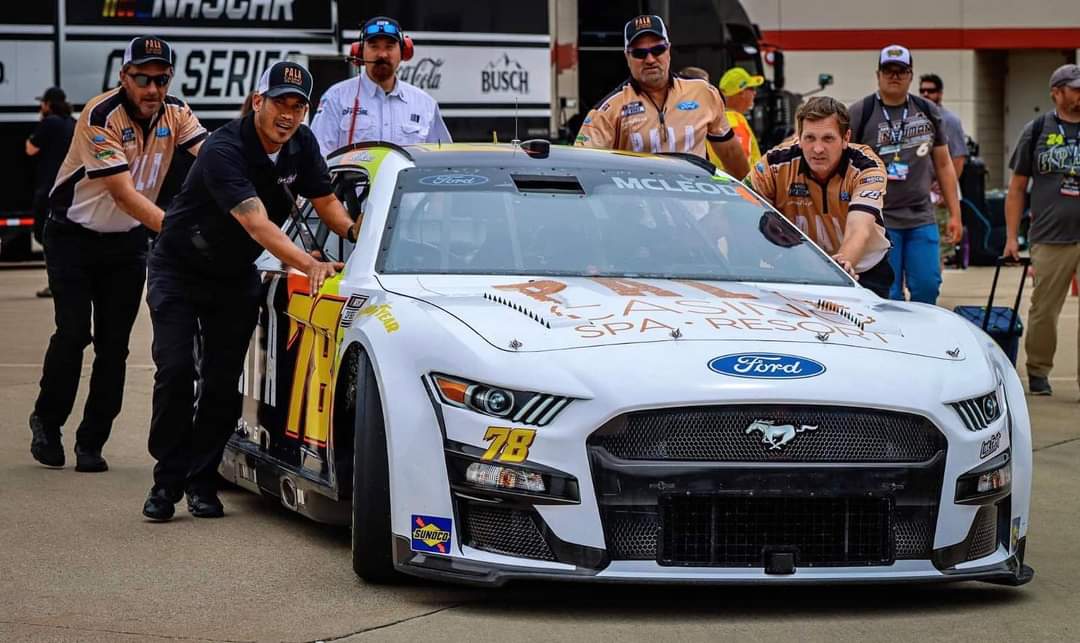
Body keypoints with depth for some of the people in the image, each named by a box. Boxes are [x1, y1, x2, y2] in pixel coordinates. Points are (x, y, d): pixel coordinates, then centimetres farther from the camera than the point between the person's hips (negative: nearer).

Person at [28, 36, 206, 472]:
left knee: (114, 345, 0)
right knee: (73, 333, -11)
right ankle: (47, 421, 12)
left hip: (127, 241, 4)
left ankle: (91, 443, 8)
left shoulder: (176, 114, -8)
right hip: (74, 236, -4)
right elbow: (124, 194, -31)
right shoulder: (100, 117, -25)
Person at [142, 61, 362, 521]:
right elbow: (256, 223, -40)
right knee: (176, 372, -13)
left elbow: (326, 202, 5)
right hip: (179, 270, -5)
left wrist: (354, 232, -16)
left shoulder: (301, 145, -8)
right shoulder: (224, 150, -30)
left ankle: (201, 481, 8)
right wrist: (310, 265, -49)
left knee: (223, 381, -1)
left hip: (236, 276, 5)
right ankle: (167, 482, -2)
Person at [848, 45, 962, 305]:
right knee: (887, 296, -4)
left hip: (921, 219, 4)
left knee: (928, 287, -1)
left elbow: (943, 165, 16)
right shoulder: (859, 114, 0)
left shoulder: (928, 112, 12)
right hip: (879, 222, -3)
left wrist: (955, 214, 11)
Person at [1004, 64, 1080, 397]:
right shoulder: (1037, 131, 7)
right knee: (1044, 310, 3)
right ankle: (1038, 372, 18)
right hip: (1050, 240, 0)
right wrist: (1011, 236, 4)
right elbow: (1017, 186, 10)